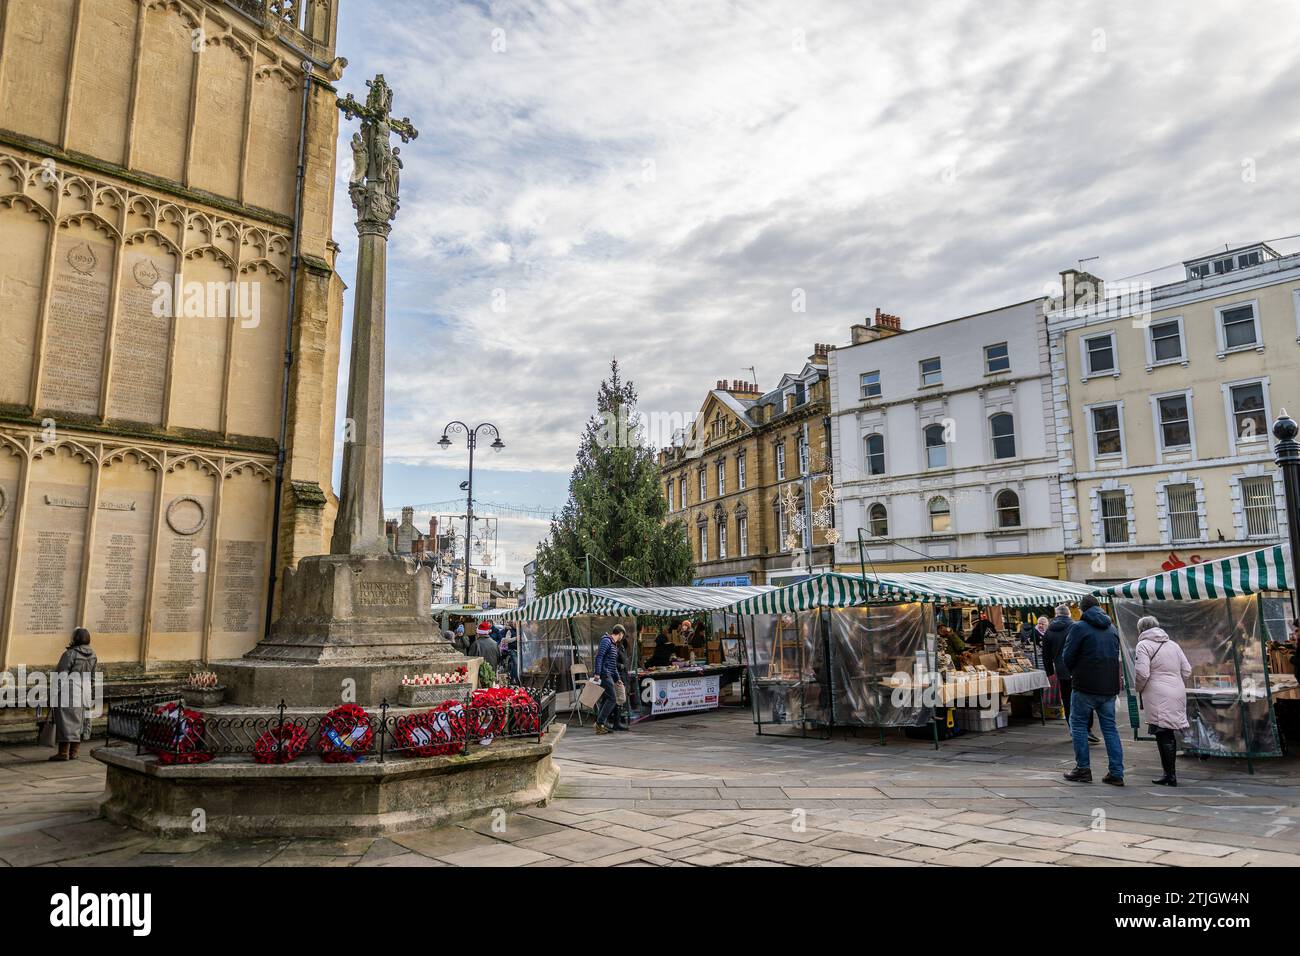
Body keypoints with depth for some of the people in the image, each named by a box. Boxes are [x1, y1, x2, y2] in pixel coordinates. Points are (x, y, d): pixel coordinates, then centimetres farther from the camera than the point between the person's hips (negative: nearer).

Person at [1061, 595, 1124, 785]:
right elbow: (1116, 656, 19)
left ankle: (1083, 769, 7)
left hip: (1085, 686, -6)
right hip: (1109, 686, 6)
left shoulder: (1078, 627, -8)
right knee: (1110, 728, 10)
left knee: (1078, 724, 6)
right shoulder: (1112, 628, 13)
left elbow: (1067, 657, -8)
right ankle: (1116, 773, 9)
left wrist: (1074, 671, 11)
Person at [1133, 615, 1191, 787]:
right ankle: (1170, 772, 19)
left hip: (1159, 698, -7)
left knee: (1163, 736, -3)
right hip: (1177, 695, 7)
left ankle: (1170, 775, -2)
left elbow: (1142, 674, -13)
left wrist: (1138, 688, 4)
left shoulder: (1144, 645, -5)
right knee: (1168, 735, 13)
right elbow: (1187, 671, 14)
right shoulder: (1173, 645, 16)